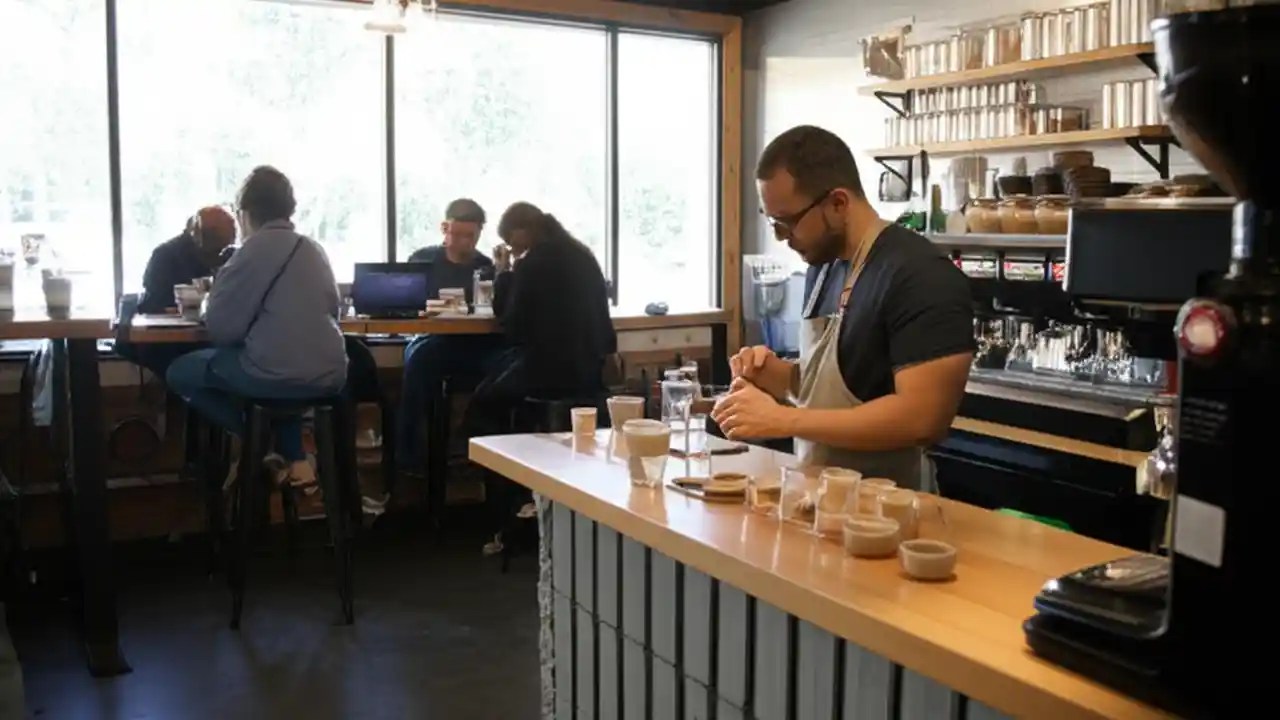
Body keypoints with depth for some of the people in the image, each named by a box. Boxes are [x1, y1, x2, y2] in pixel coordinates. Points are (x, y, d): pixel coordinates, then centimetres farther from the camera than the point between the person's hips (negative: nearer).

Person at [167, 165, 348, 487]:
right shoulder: (314, 248, 13)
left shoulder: (255, 249, -6)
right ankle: (295, 459, 25)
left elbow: (220, 328, -7)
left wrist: (211, 303, 16)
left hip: (280, 375, -6)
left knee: (180, 372, 16)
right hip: (329, 374, 7)